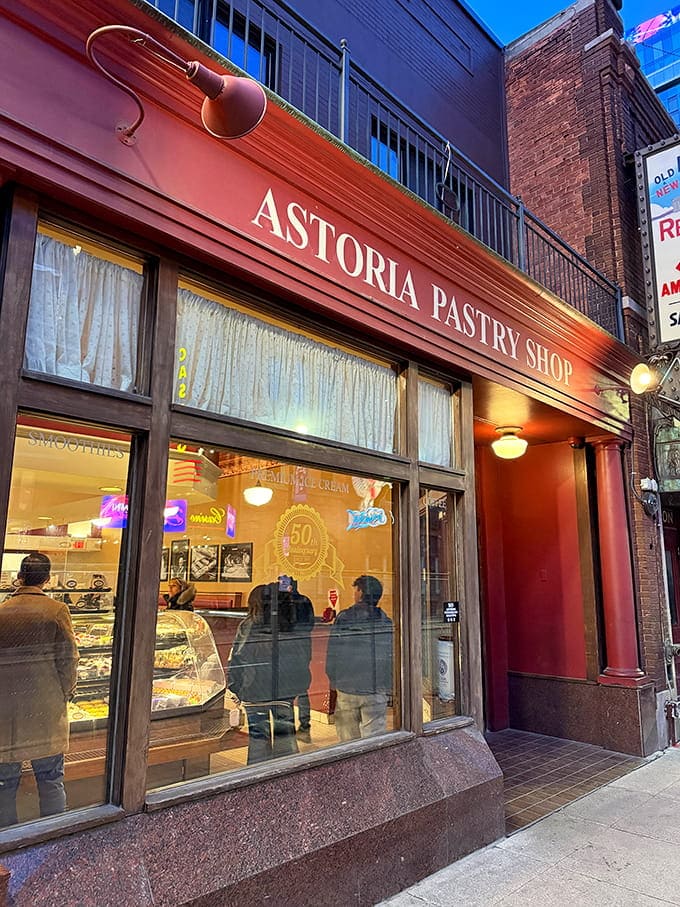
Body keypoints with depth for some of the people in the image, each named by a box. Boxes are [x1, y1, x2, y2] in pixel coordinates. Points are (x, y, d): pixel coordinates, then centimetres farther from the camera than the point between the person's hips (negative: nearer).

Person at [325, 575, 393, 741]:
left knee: (348, 736, 13)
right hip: (376, 690, 0)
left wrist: (333, 681, 9)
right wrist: (388, 687, 9)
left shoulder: (343, 618, -4)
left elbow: (332, 653, -1)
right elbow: (391, 656, 1)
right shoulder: (386, 621, -2)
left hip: (347, 688, 0)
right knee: (374, 737, 6)